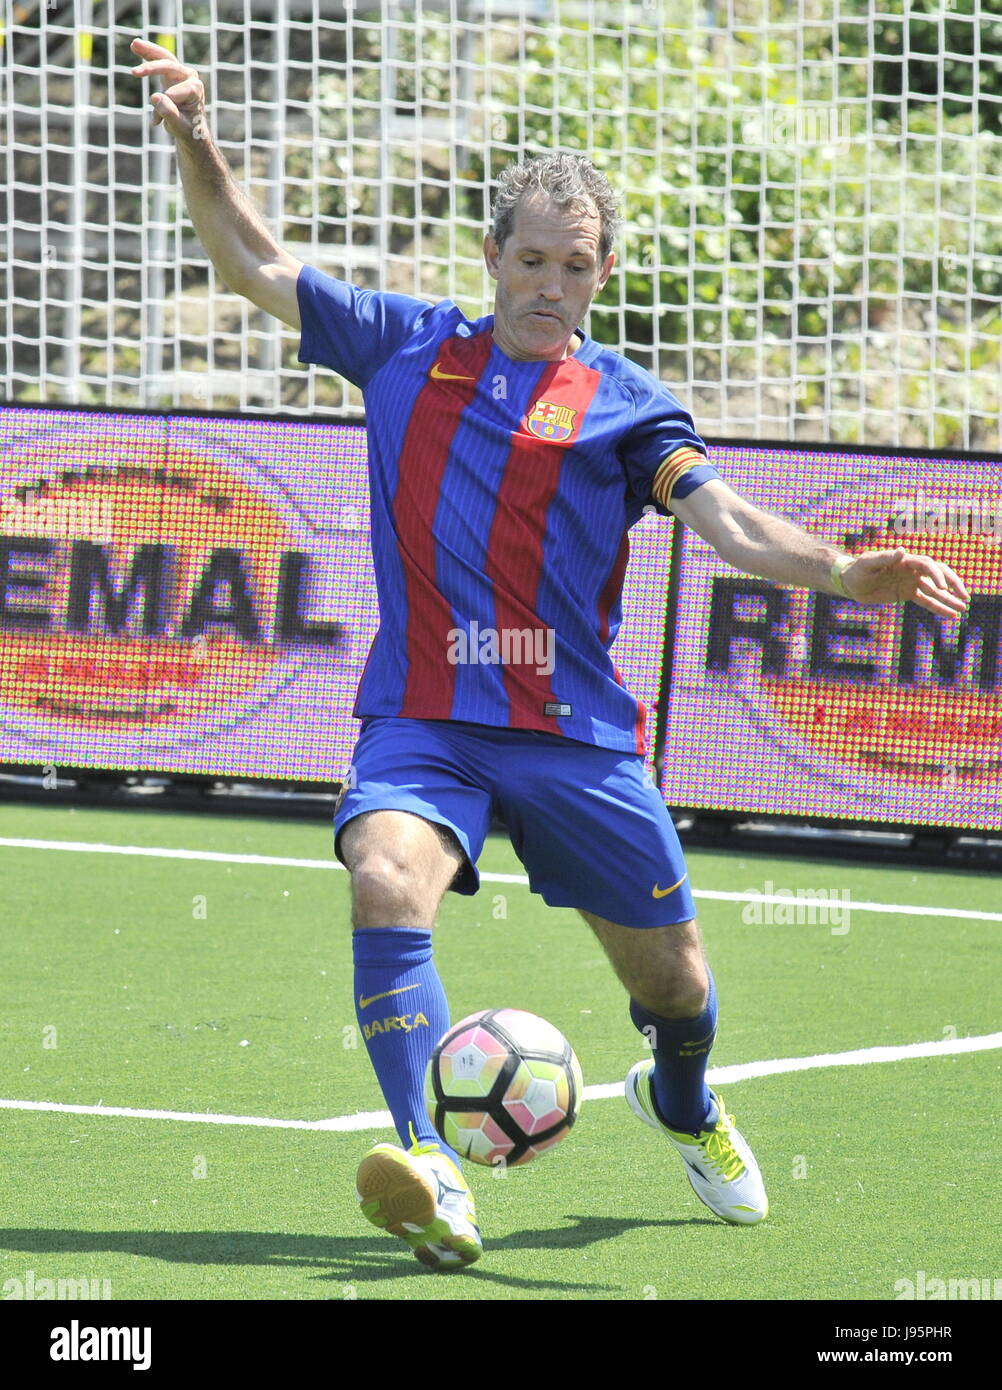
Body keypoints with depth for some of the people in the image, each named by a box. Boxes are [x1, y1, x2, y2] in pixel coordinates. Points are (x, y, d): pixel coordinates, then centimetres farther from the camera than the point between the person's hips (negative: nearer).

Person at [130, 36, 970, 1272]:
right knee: (389, 883, -31)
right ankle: (432, 1176, -38)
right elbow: (256, 266, 13)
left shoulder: (623, 403, 4)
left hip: (572, 729, 0)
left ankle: (682, 1106, 46)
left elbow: (730, 525, -8)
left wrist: (848, 574, -26)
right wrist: (199, 150, -2)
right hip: (421, 718, 0)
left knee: (669, 974, 9)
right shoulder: (406, 347, 9)